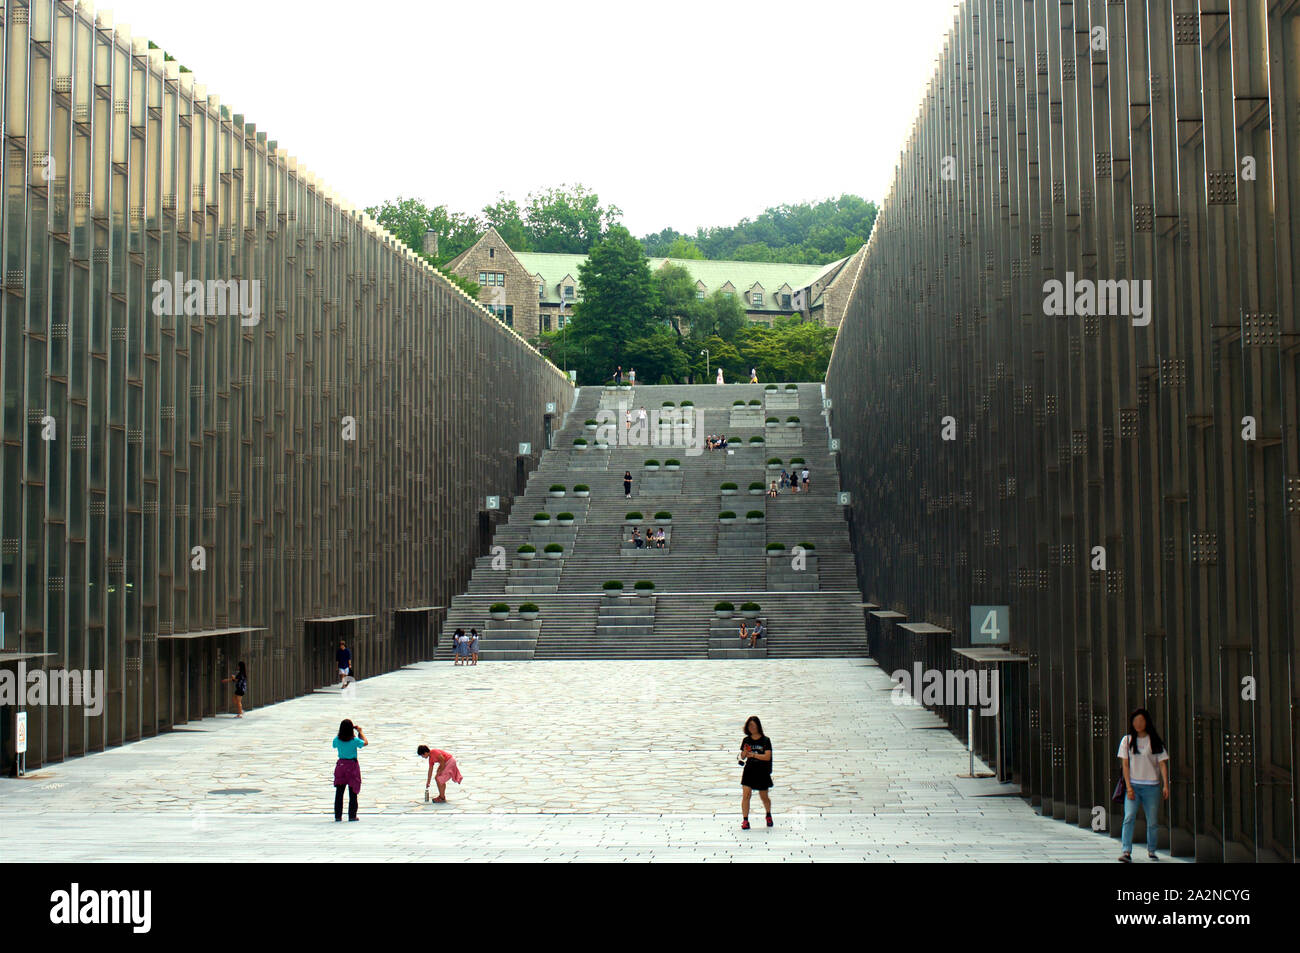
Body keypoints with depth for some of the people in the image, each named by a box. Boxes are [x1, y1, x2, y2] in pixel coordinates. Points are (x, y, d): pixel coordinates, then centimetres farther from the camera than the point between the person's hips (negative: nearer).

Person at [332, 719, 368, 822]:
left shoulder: (337, 740, -7)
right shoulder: (355, 741, -14)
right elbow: (365, 743, 4)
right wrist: (360, 731, 14)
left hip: (341, 765, 3)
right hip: (352, 765, -3)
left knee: (339, 792, 7)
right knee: (353, 793, 5)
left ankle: (338, 816, 7)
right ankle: (352, 816, 6)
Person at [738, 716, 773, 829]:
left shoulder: (765, 740, -6)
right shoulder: (746, 740, 4)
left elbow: (767, 757, -14)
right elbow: (742, 757, 7)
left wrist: (753, 755, -24)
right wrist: (745, 752, -15)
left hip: (762, 773, -2)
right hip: (749, 771, 2)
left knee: (764, 797, 11)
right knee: (745, 795, -13)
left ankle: (768, 815, 38)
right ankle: (745, 820, -8)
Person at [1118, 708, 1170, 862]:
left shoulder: (1155, 741, 5)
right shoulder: (1127, 740, 6)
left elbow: (1163, 764, 2)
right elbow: (1125, 764, 3)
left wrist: (1166, 785, -9)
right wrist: (1129, 787, -6)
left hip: (1151, 787, 0)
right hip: (1133, 785, 0)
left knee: (1152, 821, 2)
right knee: (1129, 817, -15)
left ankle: (1151, 851, 20)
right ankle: (1126, 852, -20)